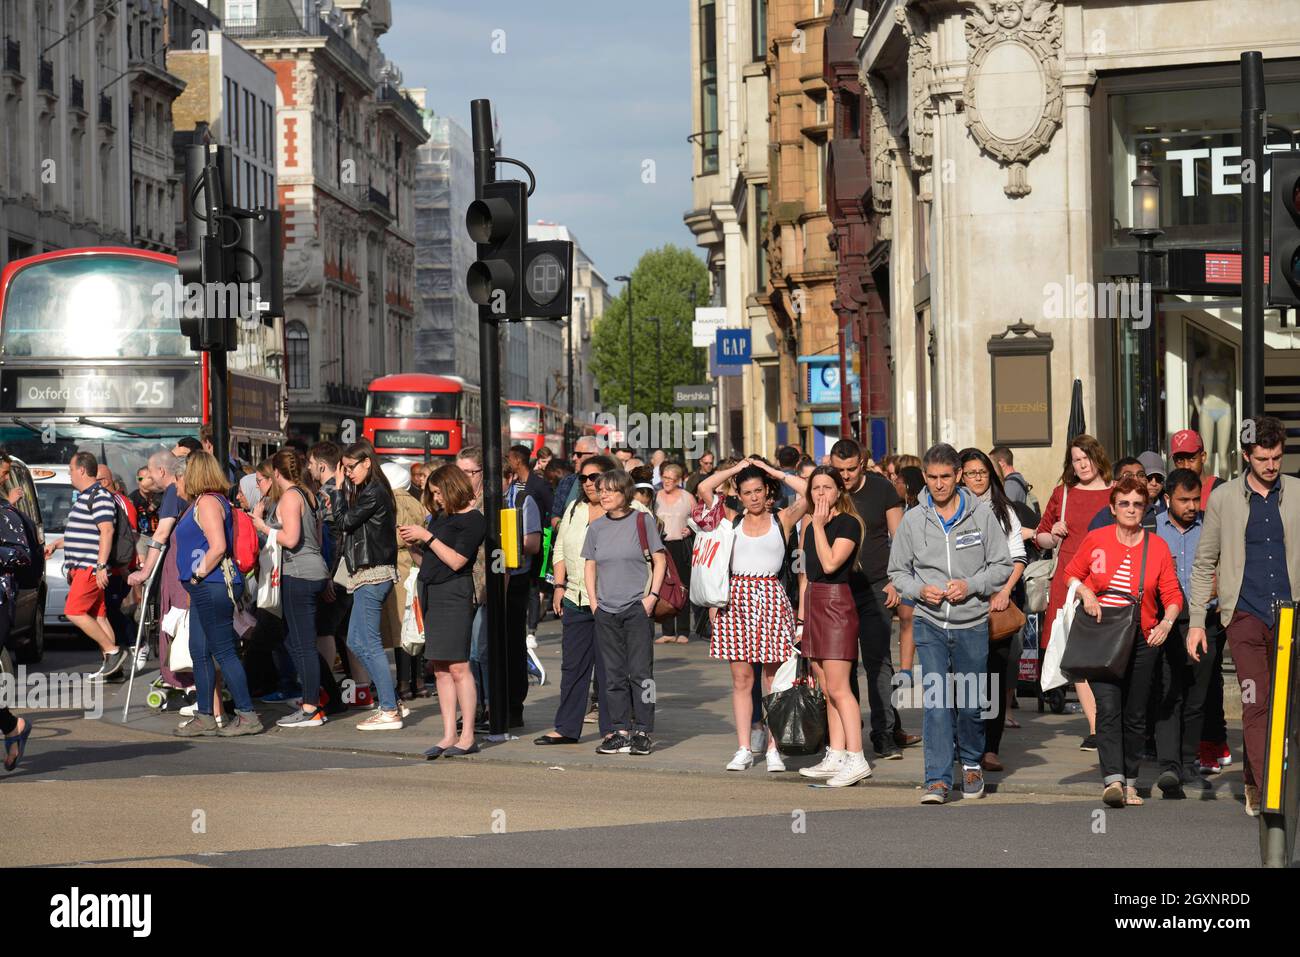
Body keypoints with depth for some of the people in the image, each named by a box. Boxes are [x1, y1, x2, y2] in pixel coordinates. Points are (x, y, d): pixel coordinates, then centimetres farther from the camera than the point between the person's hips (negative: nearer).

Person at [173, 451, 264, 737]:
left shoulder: (208, 502, -13)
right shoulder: (204, 502, 18)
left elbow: (218, 546, -23)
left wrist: (199, 573, -14)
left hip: (213, 586, -11)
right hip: (205, 589, 11)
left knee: (224, 651, -8)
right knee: (199, 652, 12)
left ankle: (247, 716, -7)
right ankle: (204, 717, 17)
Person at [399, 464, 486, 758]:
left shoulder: (473, 520, -9)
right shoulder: (441, 515, 15)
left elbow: (456, 560, -16)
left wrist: (426, 536, -13)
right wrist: (415, 541, 3)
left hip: (455, 593, -8)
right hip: (431, 591, 8)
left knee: (457, 666, -8)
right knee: (440, 669, 6)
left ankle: (467, 737, -4)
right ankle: (448, 736, 8)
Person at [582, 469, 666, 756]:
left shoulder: (642, 521, -1)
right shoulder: (596, 528, 9)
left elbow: (659, 560, 1)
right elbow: (590, 566, 16)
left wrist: (652, 595, -8)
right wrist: (593, 600, 5)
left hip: (637, 607, -4)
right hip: (606, 611, 4)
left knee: (640, 672, -4)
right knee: (614, 674, 5)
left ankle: (643, 732, 0)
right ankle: (619, 731, 10)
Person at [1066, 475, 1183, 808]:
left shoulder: (1157, 546, 2)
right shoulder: (1096, 540, 1)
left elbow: (1172, 593, 5)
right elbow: (1071, 574, 13)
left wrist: (1167, 622, -13)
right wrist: (1086, 594, -6)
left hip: (1142, 639, 2)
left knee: (1135, 714, 7)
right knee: (1108, 707, -15)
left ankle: (1130, 783, 18)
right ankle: (1112, 780, -22)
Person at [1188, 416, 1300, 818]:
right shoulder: (1224, 498, 3)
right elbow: (1204, 564, 7)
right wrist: (1196, 621, 2)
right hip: (1246, 614, -2)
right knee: (1256, 702, -10)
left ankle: (1254, 783, 22)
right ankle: (1267, 793, -10)